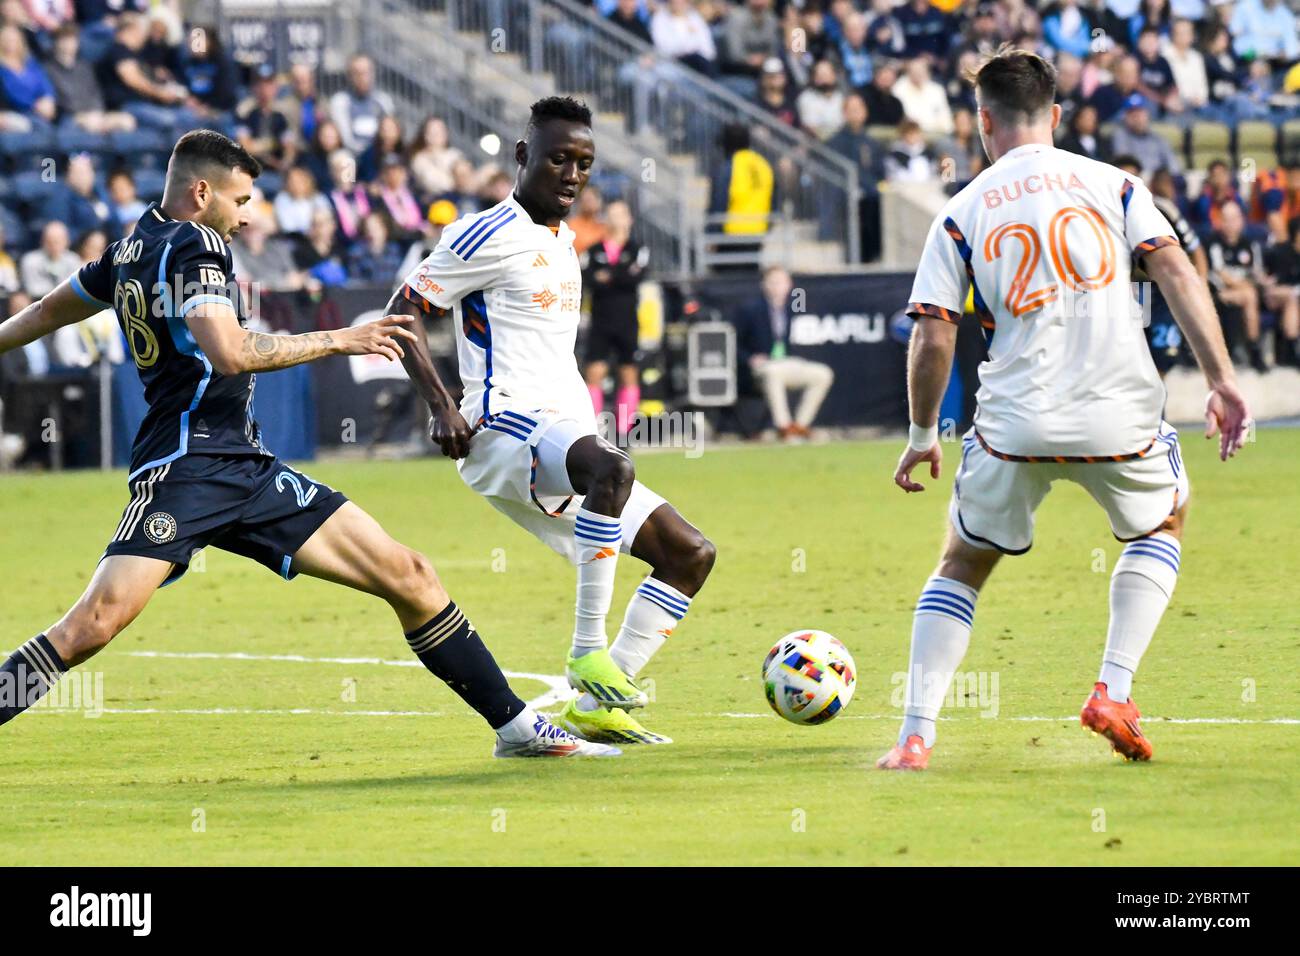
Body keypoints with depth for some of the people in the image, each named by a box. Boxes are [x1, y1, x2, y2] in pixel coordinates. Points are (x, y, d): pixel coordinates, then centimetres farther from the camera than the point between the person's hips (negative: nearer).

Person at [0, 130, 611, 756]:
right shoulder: (190, 246, -8)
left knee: (408, 576, 4)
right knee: (96, 623, -26)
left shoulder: (131, 250, 20)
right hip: (185, 464, -10)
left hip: (247, 470, 10)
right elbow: (231, 353, -22)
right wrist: (339, 340, -11)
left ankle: (516, 727, 9)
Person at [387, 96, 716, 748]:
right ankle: (588, 653, -36)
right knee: (612, 470, -41)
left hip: (564, 436, 10)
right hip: (506, 428, -10)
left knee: (690, 553, 6)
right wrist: (440, 405, -19)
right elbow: (402, 309, -9)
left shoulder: (561, 239, 21)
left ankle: (594, 708, 3)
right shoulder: (492, 235, -6)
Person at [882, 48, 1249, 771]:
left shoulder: (961, 214, 6)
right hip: (1120, 417, 0)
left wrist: (923, 435, 13)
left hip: (1016, 423, 0)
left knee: (963, 567, 20)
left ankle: (916, 735, 8)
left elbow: (933, 339, 1)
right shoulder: (1111, 185, 7)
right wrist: (1222, 380, -4)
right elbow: (1177, 274, -4)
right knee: (1163, 523, 29)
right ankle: (1115, 692, 14)